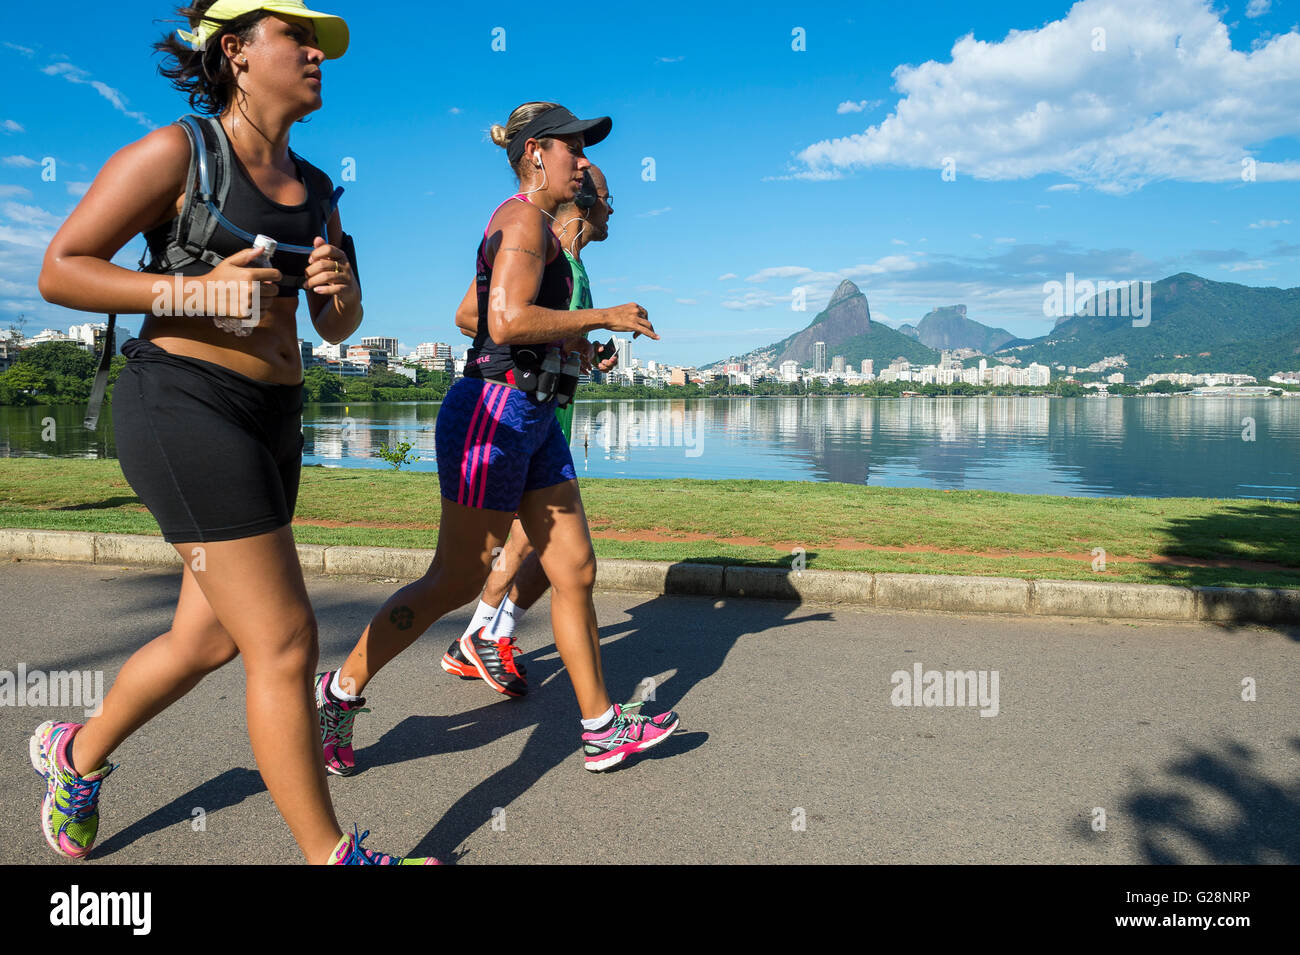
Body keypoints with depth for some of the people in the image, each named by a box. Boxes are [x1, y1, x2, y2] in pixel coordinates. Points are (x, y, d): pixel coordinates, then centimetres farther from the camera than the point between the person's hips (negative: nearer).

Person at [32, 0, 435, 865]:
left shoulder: (313, 188, 15)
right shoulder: (175, 152, -5)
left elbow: (337, 327, 16)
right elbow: (58, 271, -5)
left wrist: (340, 289, -6)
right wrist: (194, 291, -17)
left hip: (271, 422, 8)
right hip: (185, 407, -8)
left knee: (209, 641, 16)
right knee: (285, 643, -8)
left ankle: (78, 754, 44)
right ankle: (329, 855, 8)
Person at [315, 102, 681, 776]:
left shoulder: (532, 226, 20)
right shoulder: (524, 216, -10)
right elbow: (507, 322, -25)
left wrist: (576, 340, 20)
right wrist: (605, 317, -15)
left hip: (532, 416, 10)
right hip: (495, 411, -10)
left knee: (575, 571, 8)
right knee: (456, 581, 0)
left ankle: (602, 731, 17)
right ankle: (340, 692, 18)